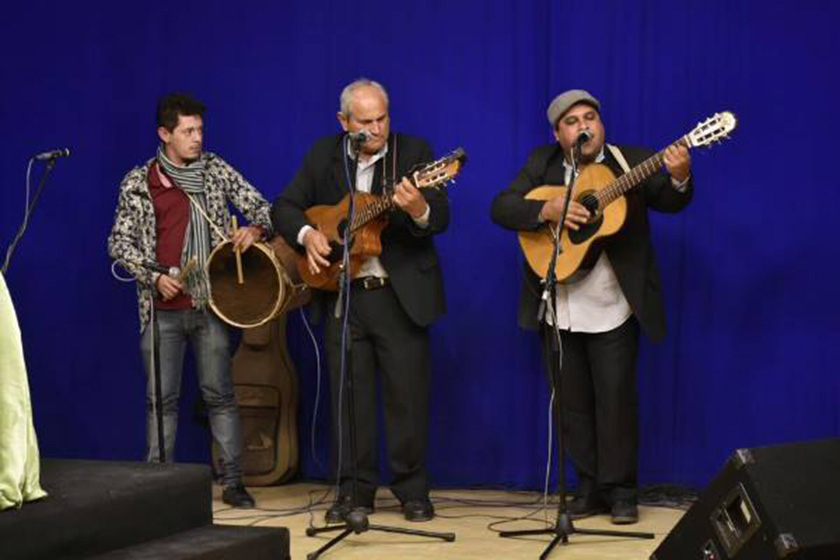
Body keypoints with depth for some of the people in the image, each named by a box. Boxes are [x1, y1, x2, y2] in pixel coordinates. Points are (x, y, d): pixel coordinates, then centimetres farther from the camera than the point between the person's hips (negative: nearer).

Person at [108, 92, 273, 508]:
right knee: (161, 398, 4)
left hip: (209, 303, 1)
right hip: (161, 307, -1)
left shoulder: (216, 170, 6)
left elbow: (261, 207, 9)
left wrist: (255, 229, -14)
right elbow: (119, 242, 2)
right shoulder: (138, 182, 2)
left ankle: (232, 481, 8)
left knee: (220, 394, 2)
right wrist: (154, 277, -10)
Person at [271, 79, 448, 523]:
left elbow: (441, 219, -13)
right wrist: (306, 234, -12)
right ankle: (355, 491, 15)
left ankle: (412, 491, 12)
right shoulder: (323, 156, 5)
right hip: (342, 295, 3)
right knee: (350, 397, 6)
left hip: (402, 295, -2)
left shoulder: (413, 153, -4)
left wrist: (419, 209, -36)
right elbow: (284, 207, 8)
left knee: (408, 395, 1)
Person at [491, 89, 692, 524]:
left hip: (612, 309, -2)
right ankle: (589, 488, 19)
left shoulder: (630, 162, -1)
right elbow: (501, 208, -4)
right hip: (558, 309, 3)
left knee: (616, 398, -3)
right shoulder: (542, 163, 4)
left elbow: (669, 202, -12)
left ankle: (620, 491, 8)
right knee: (572, 402, 8)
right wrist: (547, 210, -21)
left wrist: (679, 178, -35)